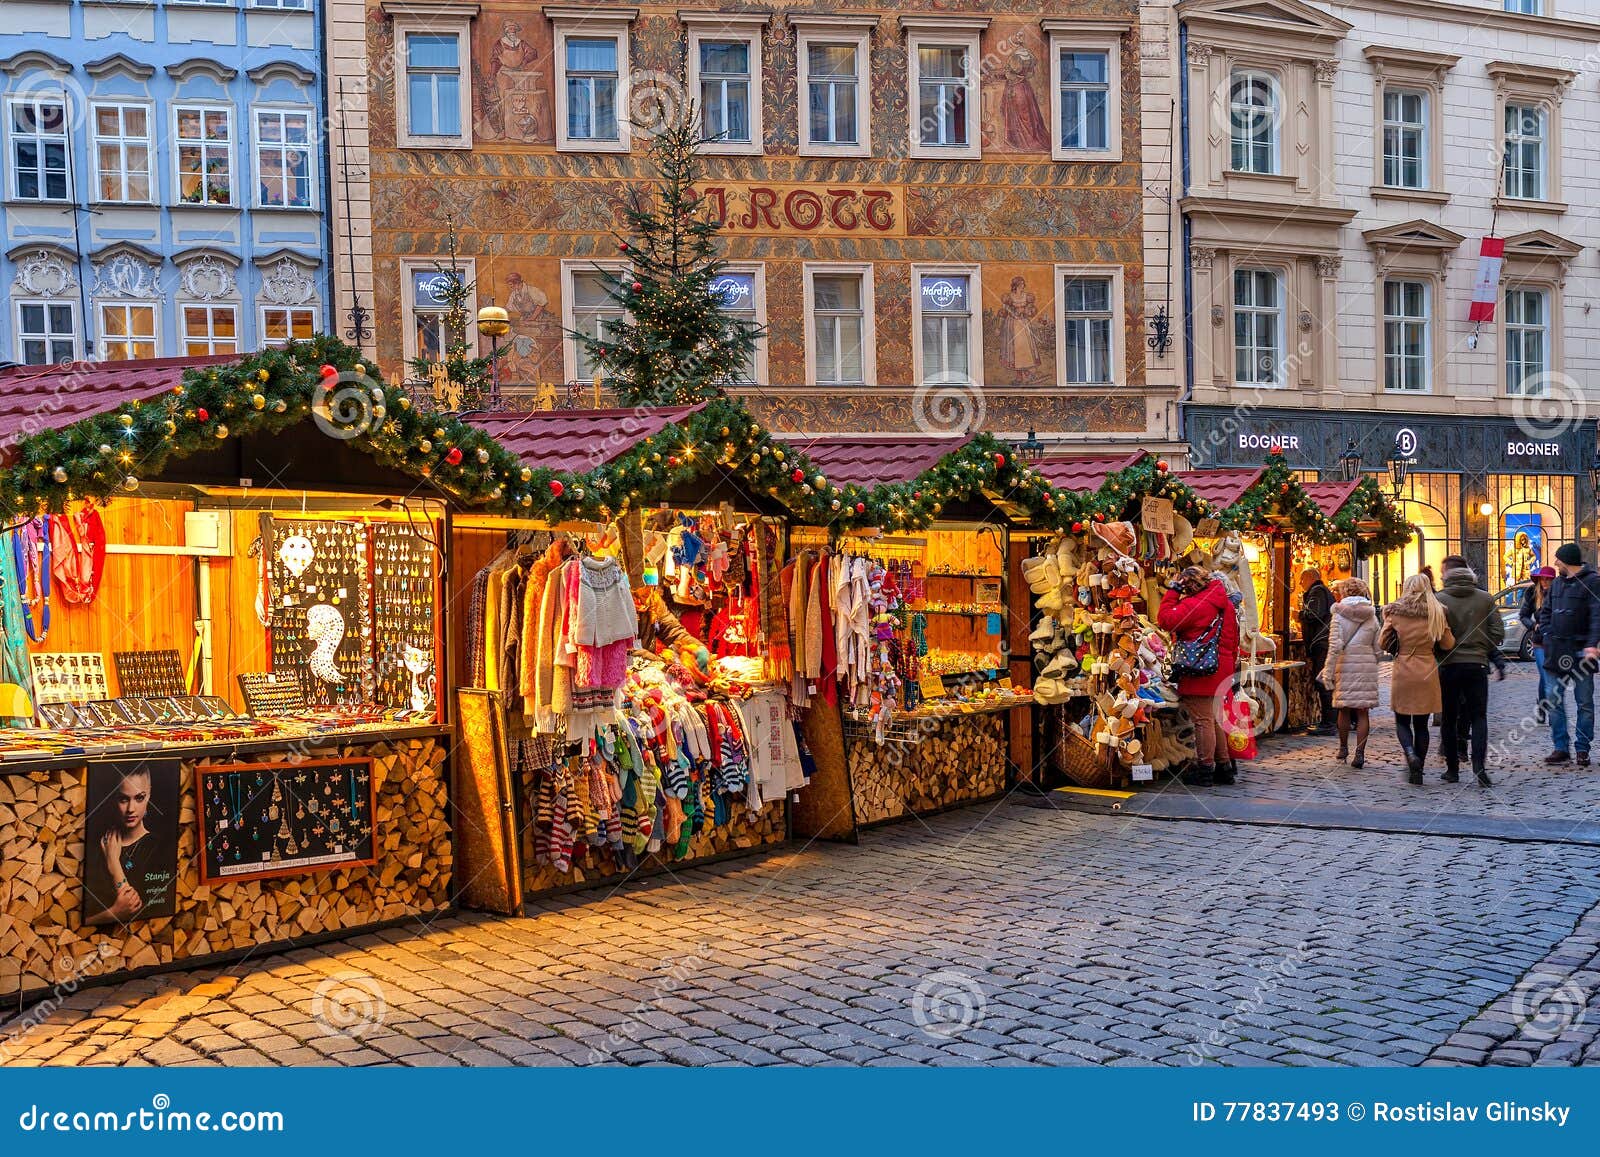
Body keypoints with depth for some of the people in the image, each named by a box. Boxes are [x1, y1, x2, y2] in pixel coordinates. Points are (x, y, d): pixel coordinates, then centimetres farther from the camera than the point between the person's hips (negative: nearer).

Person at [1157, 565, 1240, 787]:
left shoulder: (1195, 604, -14)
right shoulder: (1226, 604, 14)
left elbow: (1166, 620, -16)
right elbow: (1234, 638, 18)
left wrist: (1172, 591, -7)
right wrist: (1230, 666, 25)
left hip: (1201, 673, -9)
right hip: (1221, 671, 9)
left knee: (1203, 720, -3)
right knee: (1215, 718, 17)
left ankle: (1205, 769, 2)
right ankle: (1224, 767, 22)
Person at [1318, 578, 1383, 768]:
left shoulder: (1339, 615, -3)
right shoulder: (1372, 616, 8)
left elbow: (1335, 645, -11)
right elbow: (1378, 647, 8)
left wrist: (1328, 671, -9)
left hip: (1346, 665, -2)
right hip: (1367, 666, 2)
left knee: (1344, 709, 12)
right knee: (1363, 712, 3)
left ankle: (1343, 748, 24)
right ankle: (1360, 753, 0)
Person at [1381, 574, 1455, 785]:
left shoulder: (1394, 611, -4)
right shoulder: (1436, 613, -2)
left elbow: (1383, 644, 0)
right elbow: (1448, 644, 1)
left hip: (1402, 671, -1)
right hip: (1427, 671, 1)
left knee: (1402, 721, 11)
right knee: (1421, 724, 11)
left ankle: (1410, 753, -15)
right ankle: (1417, 771, 12)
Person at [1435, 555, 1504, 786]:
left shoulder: (1439, 599, -7)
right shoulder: (1486, 598, 2)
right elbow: (1498, 634, 0)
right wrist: (1481, 648, 16)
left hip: (1448, 665, -1)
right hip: (1477, 664, 1)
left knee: (1449, 719, 10)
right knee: (1479, 717, 8)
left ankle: (1452, 769, 13)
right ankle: (1478, 765, -10)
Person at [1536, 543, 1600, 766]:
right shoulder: (1557, 583, 14)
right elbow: (1545, 612, 19)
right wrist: (1546, 636, 4)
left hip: (1580, 651, -6)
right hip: (1556, 651, 6)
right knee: (1554, 701, 4)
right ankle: (1560, 748, 9)